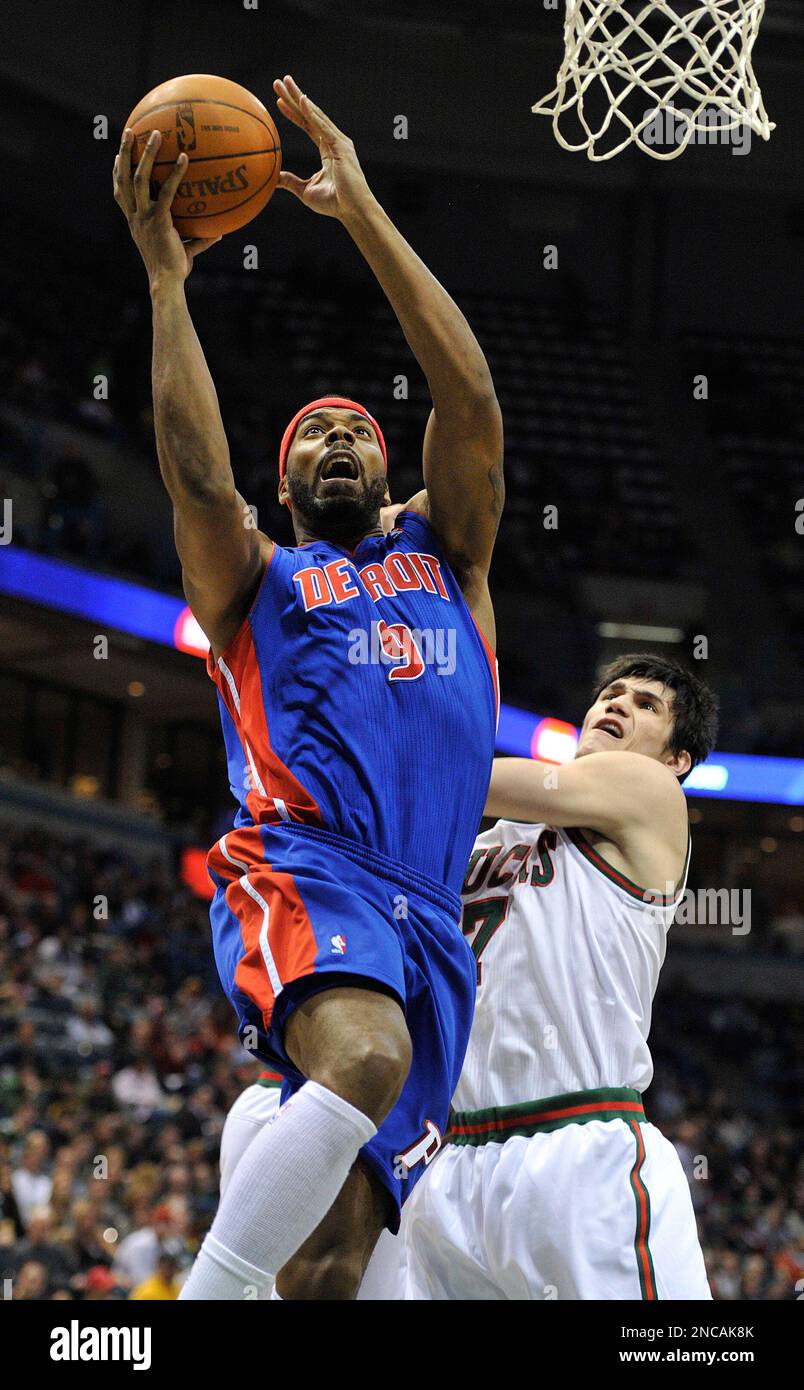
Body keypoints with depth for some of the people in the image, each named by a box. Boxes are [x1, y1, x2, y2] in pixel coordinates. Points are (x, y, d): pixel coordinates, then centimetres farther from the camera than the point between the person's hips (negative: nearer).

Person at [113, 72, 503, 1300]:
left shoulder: (443, 556, 27)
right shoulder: (252, 583, 21)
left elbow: (471, 400, 12)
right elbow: (198, 473, -1)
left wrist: (363, 212, 8)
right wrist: (166, 277, -4)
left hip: (430, 916, 3)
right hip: (301, 870, -3)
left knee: (336, 1253, -6)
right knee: (363, 1056, -38)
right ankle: (203, 1301, -39)